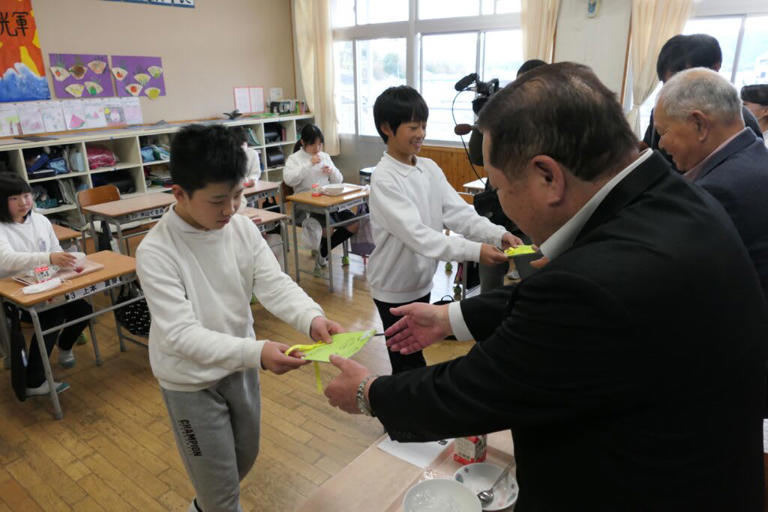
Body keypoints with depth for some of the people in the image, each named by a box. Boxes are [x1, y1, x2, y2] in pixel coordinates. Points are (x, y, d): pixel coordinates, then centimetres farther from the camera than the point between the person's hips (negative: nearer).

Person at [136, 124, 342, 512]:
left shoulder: (242, 227, -11)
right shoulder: (155, 252, -26)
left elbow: (274, 284, -14)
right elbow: (180, 335, -30)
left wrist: (311, 318, -35)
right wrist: (256, 352, -43)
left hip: (239, 367, 6)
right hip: (191, 382, -5)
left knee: (246, 457, 27)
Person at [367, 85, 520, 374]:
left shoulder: (429, 169, 1)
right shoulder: (384, 179, -21)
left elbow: (458, 212, -6)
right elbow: (416, 233, -30)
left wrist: (498, 234, -23)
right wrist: (473, 251, -38)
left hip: (422, 281, 7)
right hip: (394, 287, -6)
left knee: (411, 356, 22)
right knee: (408, 362, 5)